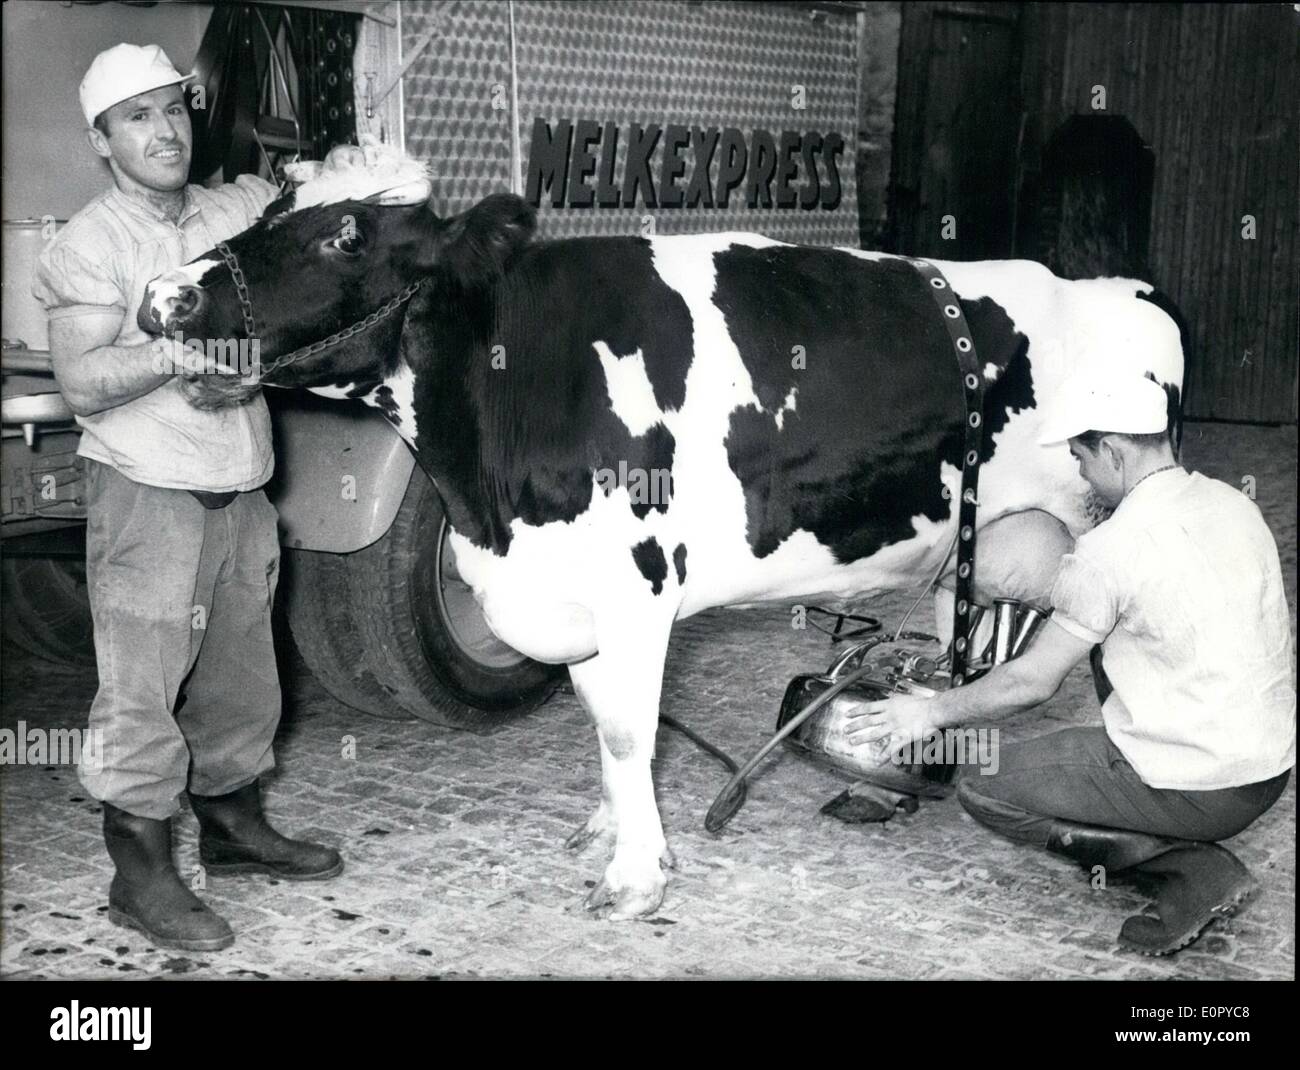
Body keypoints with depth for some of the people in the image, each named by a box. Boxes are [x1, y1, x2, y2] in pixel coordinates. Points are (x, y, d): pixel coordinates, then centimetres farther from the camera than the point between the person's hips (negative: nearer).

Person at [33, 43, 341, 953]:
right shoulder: (89, 246, -7)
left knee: (239, 674, 17)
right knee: (143, 688, -3)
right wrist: (176, 352, -28)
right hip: (148, 494, -6)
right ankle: (141, 875, 8)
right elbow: (82, 383, -14)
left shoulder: (242, 210, 10)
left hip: (240, 489, 6)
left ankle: (234, 825, 34)